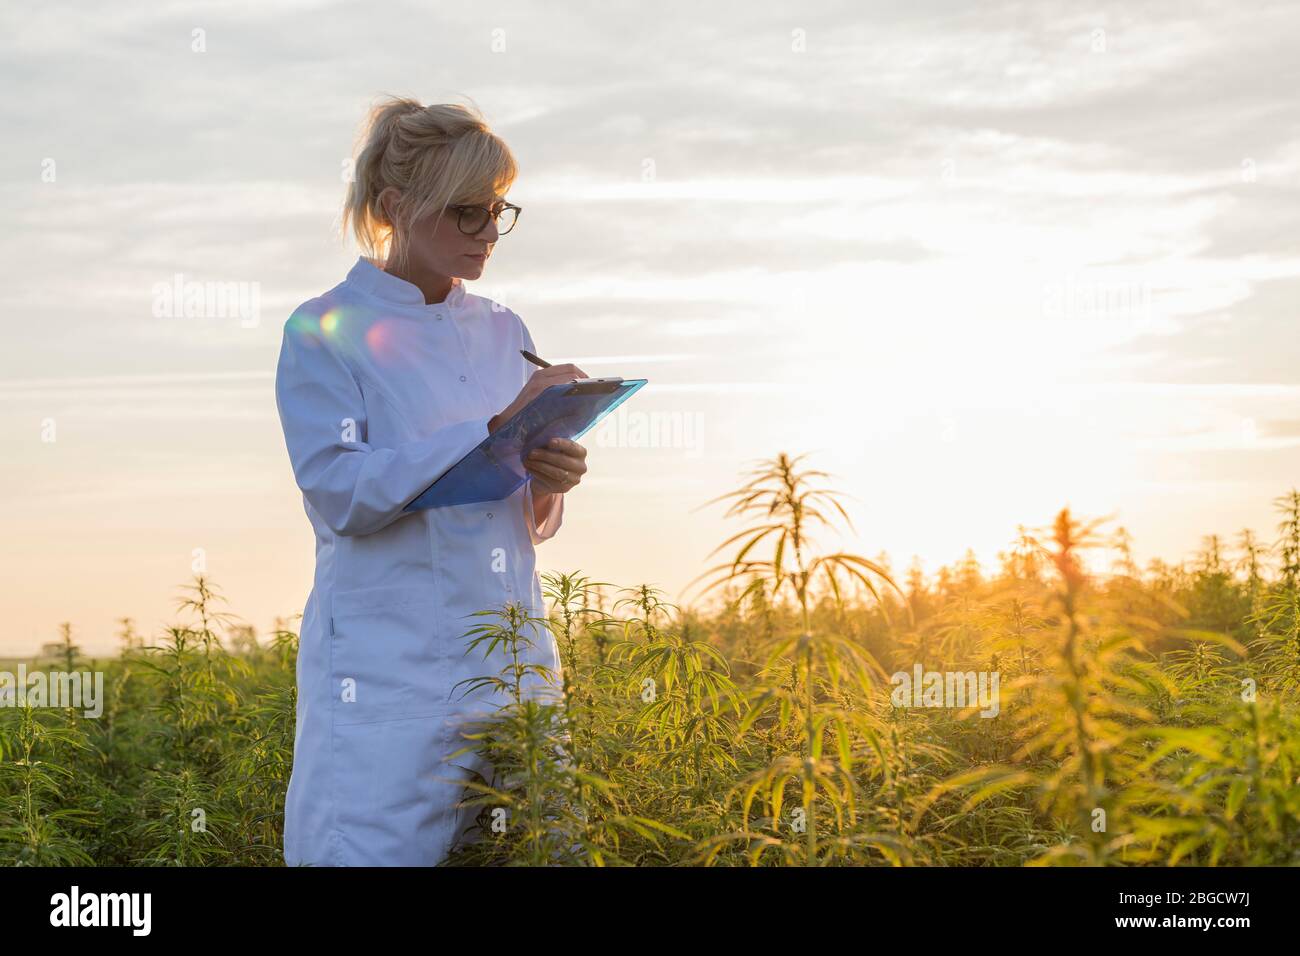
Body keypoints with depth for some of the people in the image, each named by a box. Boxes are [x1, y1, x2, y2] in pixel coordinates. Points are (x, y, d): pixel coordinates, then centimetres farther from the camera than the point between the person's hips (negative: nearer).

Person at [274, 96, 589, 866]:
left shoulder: (504, 332, 14)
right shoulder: (325, 332, -1)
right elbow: (339, 492, -15)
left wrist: (550, 482, -4)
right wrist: (493, 430, -19)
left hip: (511, 658, 5)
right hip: (387, 673, -5)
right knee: (377, 847, -5)